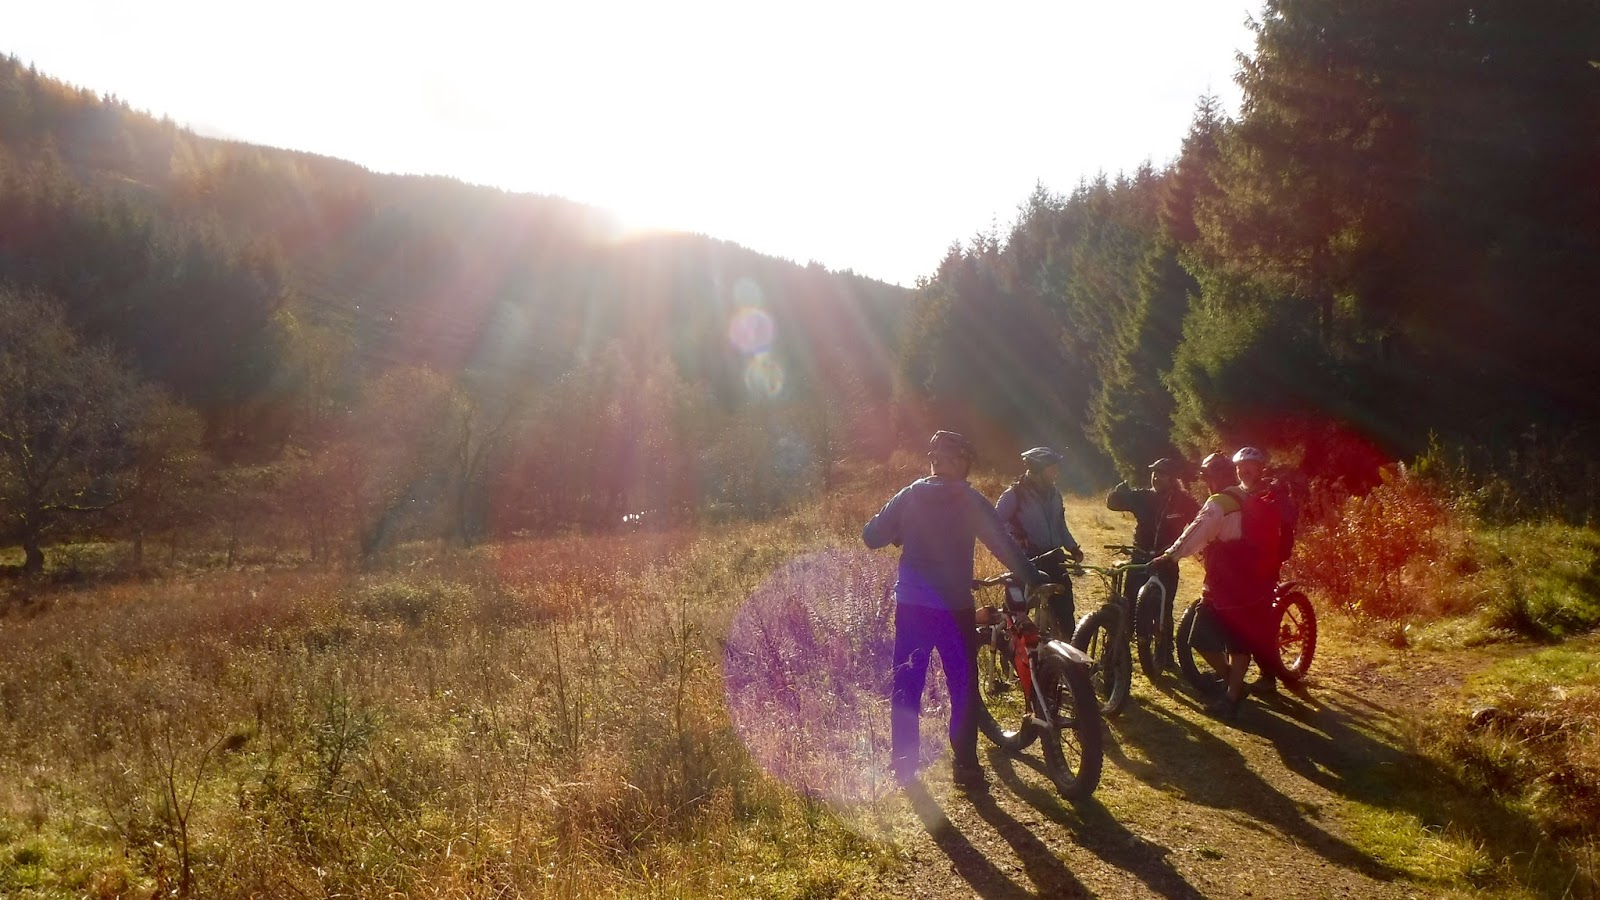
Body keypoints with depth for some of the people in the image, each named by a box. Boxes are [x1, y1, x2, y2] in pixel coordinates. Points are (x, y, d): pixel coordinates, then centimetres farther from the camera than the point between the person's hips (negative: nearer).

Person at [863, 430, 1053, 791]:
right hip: (954, 607, -2)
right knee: (963, 686, 7)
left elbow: (871, 537, 2)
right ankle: (965, 765, 7)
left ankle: (903, 762, 14)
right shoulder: (970, 501, -5)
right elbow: (1004, 544, -11)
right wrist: (1034, 578, -7)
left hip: (910, 604, 3)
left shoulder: (910, 496, 2)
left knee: (906, 683, 11)